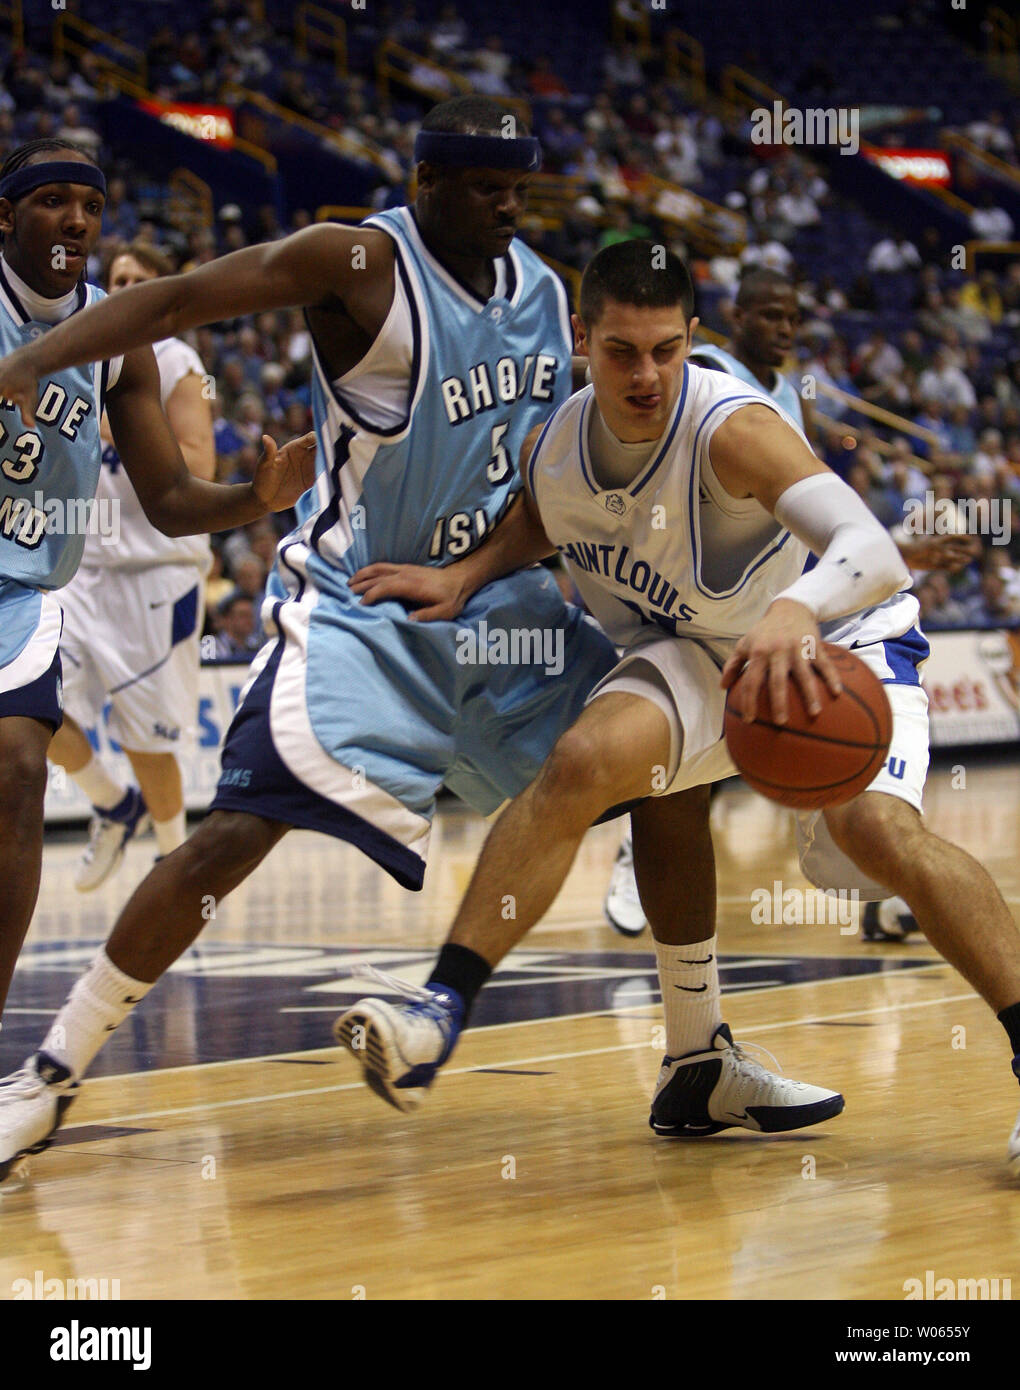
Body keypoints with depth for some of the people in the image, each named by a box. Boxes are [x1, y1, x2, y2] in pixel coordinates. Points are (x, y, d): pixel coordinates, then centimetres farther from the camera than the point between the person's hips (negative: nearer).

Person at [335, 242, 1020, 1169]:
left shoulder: (732, 428, -33)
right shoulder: (553, 450, -13)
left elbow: (875, 552, -47)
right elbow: (545, 530, 14)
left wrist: (794, 608, -68)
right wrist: (465, 576, -6)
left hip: (837, 644, -5)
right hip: (701, 648, 5)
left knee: (878, 827, -30)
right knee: (584, 762, -21)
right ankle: (438, 1018, -18)